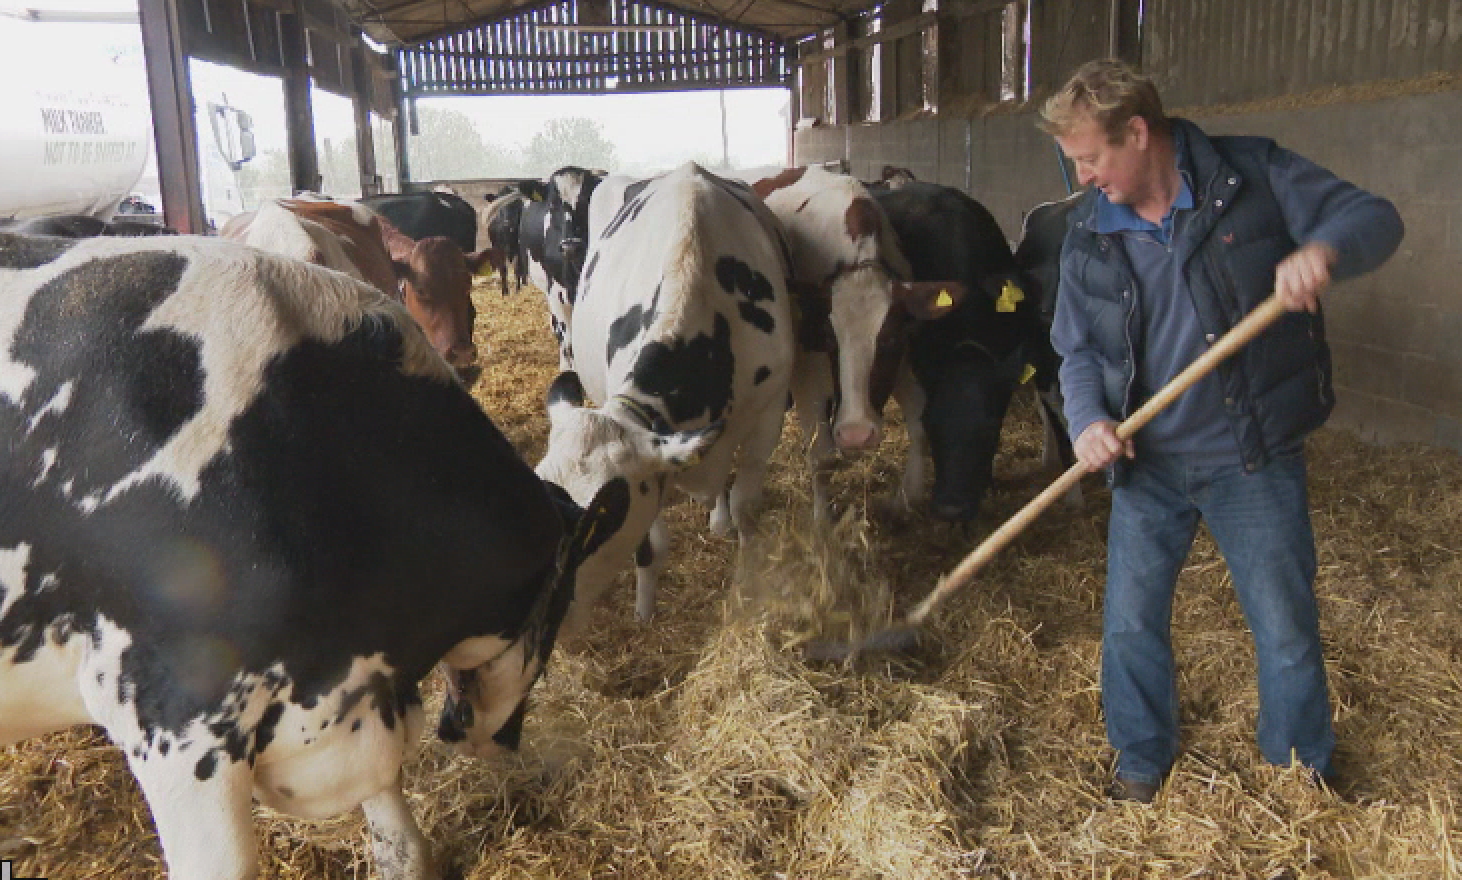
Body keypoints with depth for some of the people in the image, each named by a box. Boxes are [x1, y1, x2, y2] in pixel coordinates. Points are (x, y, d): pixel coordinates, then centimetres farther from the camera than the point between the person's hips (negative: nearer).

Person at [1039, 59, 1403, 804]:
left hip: (1254, 459, -2)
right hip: (1146, 464, 3)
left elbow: (1374, 218, -8)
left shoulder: (1252, 176, -9)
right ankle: (1143, 762, 33)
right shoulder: (1087, 233, 0)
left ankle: (1303, 770, 34)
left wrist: (1323, 249, -32)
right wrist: (1087, 419, -16)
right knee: (1131, 623, 10)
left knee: (1287, 628, 9)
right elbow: (1077, 348, 4)